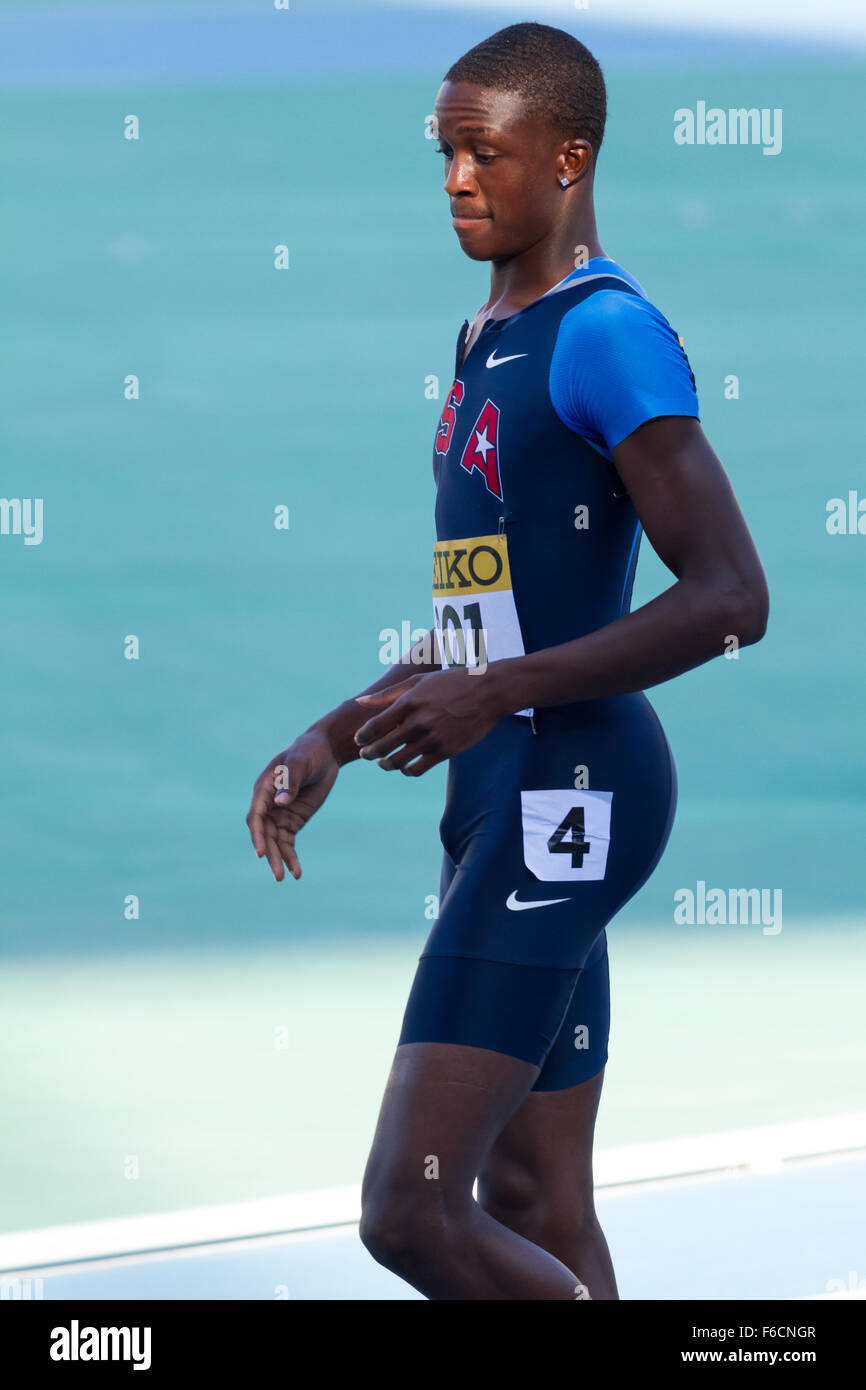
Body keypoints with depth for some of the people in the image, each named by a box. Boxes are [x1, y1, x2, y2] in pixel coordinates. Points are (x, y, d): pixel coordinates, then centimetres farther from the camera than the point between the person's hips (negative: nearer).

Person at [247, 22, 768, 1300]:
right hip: (505, 798, 10)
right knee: (535, 1214, 10)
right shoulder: (491, 340, 17)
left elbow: (730, 599, -20)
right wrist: (334, 740, 16)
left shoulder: (607, 335, -14)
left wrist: (494, 697, -22)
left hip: (565, 793, -10)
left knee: (411, 1213, -15)